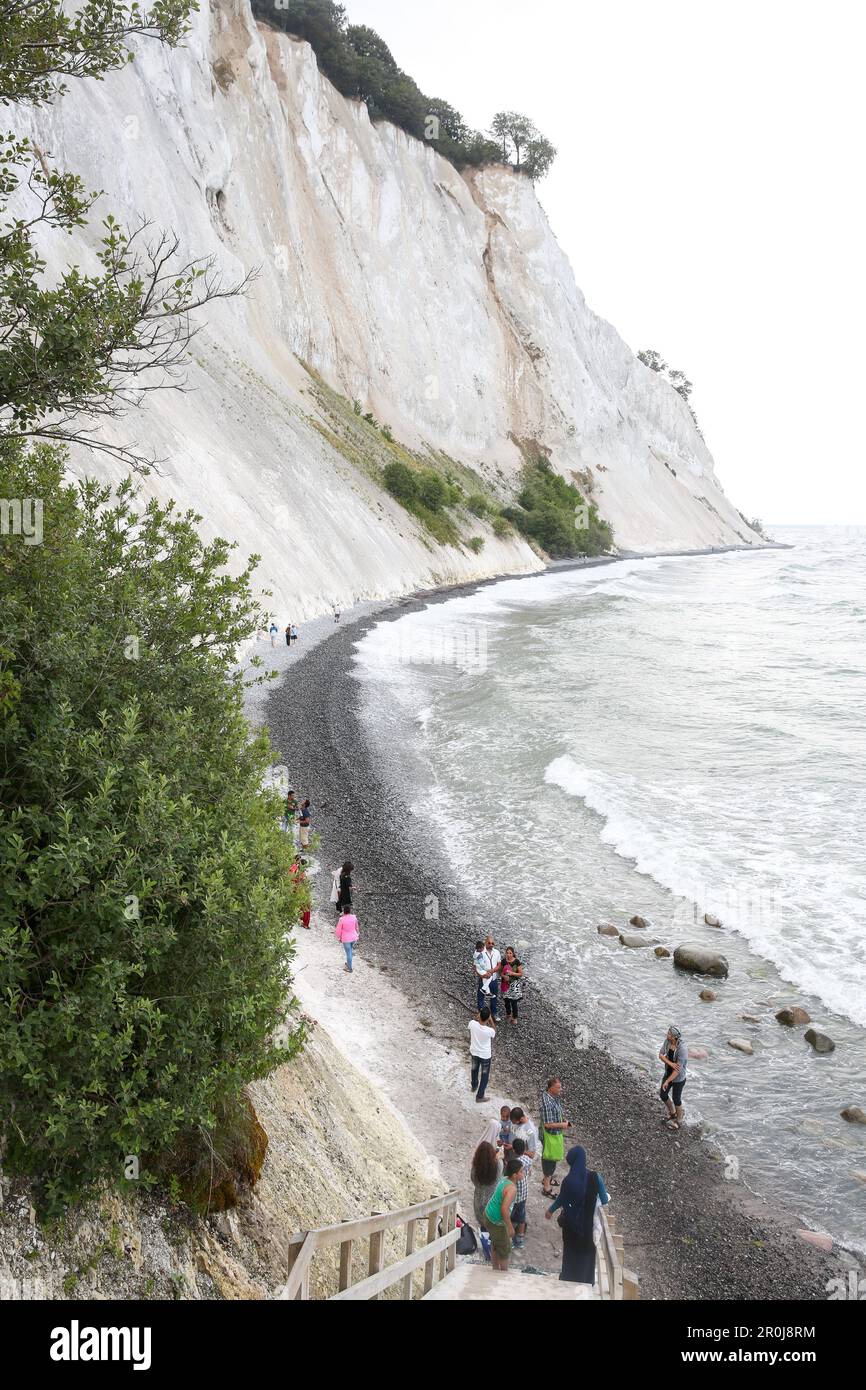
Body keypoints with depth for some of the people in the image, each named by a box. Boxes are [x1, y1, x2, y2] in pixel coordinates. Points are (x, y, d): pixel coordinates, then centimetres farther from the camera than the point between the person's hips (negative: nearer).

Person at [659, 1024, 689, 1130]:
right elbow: (660, 1056, -10)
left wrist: (667, 1082, -24)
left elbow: (678, 1069, -30)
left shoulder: (682, 1050, -35)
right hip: (668, 1073, 7)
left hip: (678, 1078, -7)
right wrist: (670, 1063, -29)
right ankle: (672, 1113, 47)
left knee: (676, 1099, 14)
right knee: (662, 1095, 18)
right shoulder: (667, 1041, -14)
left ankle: (678, 1121, 41)